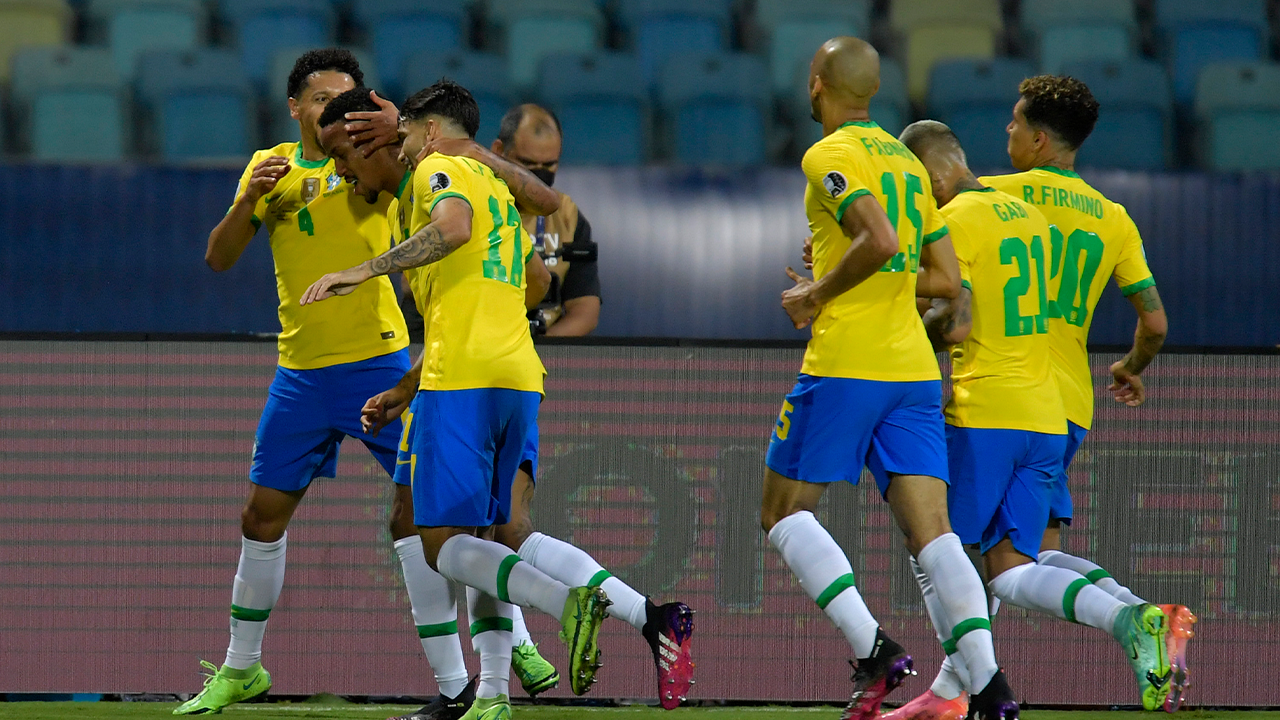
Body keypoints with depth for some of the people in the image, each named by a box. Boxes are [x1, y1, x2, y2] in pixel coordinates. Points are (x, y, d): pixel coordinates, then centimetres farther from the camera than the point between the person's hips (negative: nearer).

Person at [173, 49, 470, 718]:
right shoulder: (271, 166, 8)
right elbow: (218, 258, 4)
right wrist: (248, 200, -13)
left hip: (376, 360, -4)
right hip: (300, 372, 4)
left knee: (418, 509, -14)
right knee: (261, 518, 11)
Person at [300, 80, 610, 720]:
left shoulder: (439, 169, 3)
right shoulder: (498, 189, 28)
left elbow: (453, 225, -21)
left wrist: (366, 270, -18)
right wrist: (399, 390, 40)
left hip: (462, 379, -8)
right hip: (519, 377, 8)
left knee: (443, 543, -9)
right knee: (477, 541, 13)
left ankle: (567, 603, -31)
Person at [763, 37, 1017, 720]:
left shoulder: (829, 156, -5)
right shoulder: (906, 160, 19)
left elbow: (879, 239, -21)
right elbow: (947, 278, 19)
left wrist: (817, 295, -7)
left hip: (844, 364, -6)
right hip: (914, 368, 6)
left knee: (783, 513, 8)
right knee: (931, 530, -3)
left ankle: (872, 647, -9)